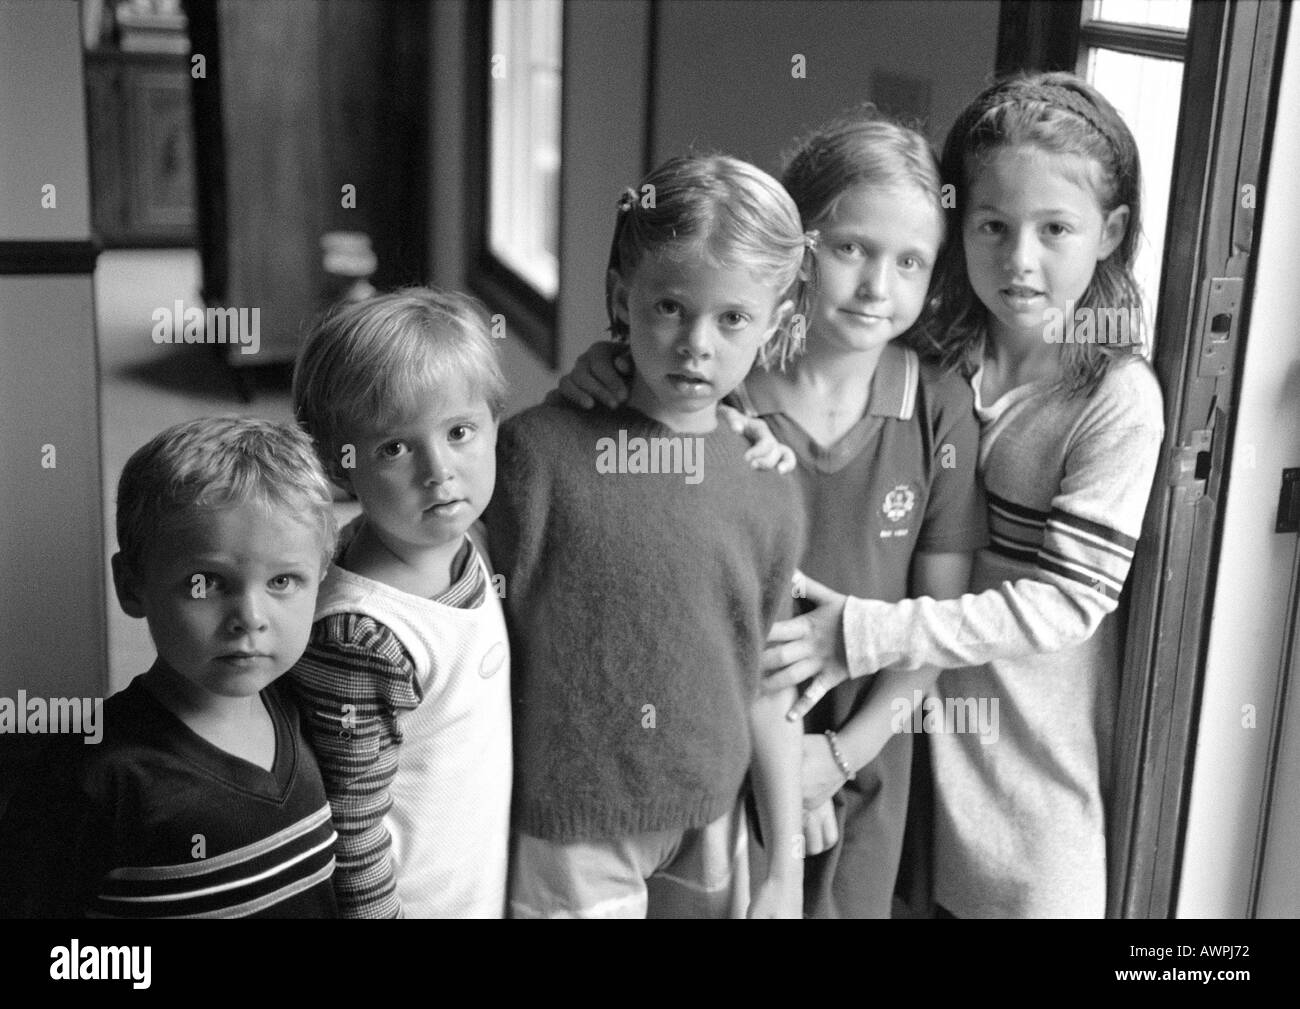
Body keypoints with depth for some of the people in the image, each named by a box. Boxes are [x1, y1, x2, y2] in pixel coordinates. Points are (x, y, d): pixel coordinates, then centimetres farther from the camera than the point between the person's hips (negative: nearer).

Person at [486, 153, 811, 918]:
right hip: (571, 839, -3)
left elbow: (768, 691, 4)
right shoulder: (540, 450, -13)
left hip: (712, 828, 3)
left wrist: (786, 871, 6)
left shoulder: (769, 495, -2)